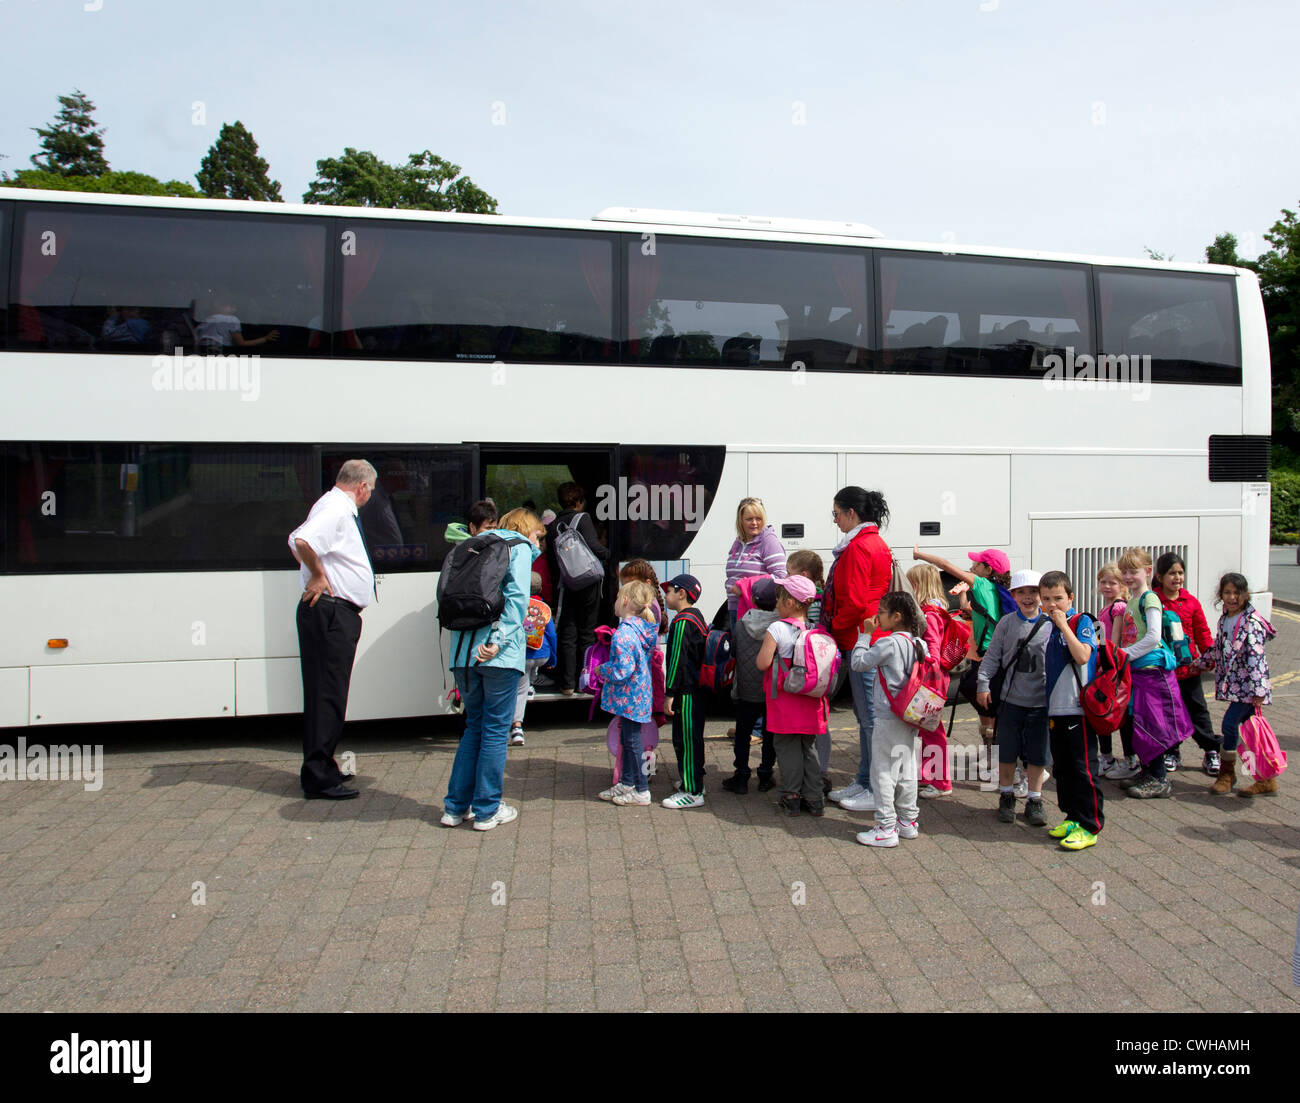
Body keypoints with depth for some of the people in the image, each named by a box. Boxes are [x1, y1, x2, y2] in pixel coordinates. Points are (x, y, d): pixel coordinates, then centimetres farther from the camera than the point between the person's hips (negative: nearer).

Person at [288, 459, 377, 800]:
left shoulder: (339, 508, 19)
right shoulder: (336, 509, -14)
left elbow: (297, 540, 30)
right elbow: (302, 541, -32)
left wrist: (315, 574, 20)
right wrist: (318, 576, -18)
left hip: (337, 614, 11)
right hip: (331, 613, -11)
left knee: (329, 694, 16)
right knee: (327, 695, -7)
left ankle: (322, 769, 27)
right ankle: (318, 779, -1)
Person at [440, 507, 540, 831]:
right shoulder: (519, 547, 3)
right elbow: (516, 596, -12)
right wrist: (500, 640, -18)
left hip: (463, 652, 6)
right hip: (499, 657, -6)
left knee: (474, 726, 17)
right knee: (495, 730, 4)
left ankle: (455, 807, 19)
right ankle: (487, 810, 11)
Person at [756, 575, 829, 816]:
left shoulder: (776, 629, -14)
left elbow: (762, 663, -16)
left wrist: (762, 652, 4)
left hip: (785, 699, -5)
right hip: (810, 700, 5)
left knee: (787, 746, 7)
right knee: (809, 747, 15)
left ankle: (791, 798, 10)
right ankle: (814, 798, 17)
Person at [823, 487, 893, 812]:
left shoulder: (859, 547, -15)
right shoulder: (877, 544, 18)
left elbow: (855, 601, -21)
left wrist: (835, 626, -7)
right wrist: (838, 626, 15)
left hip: (860, 639, -11)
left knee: (870, 715, -4)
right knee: (866, 714, 15)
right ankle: (864, 781, 25)